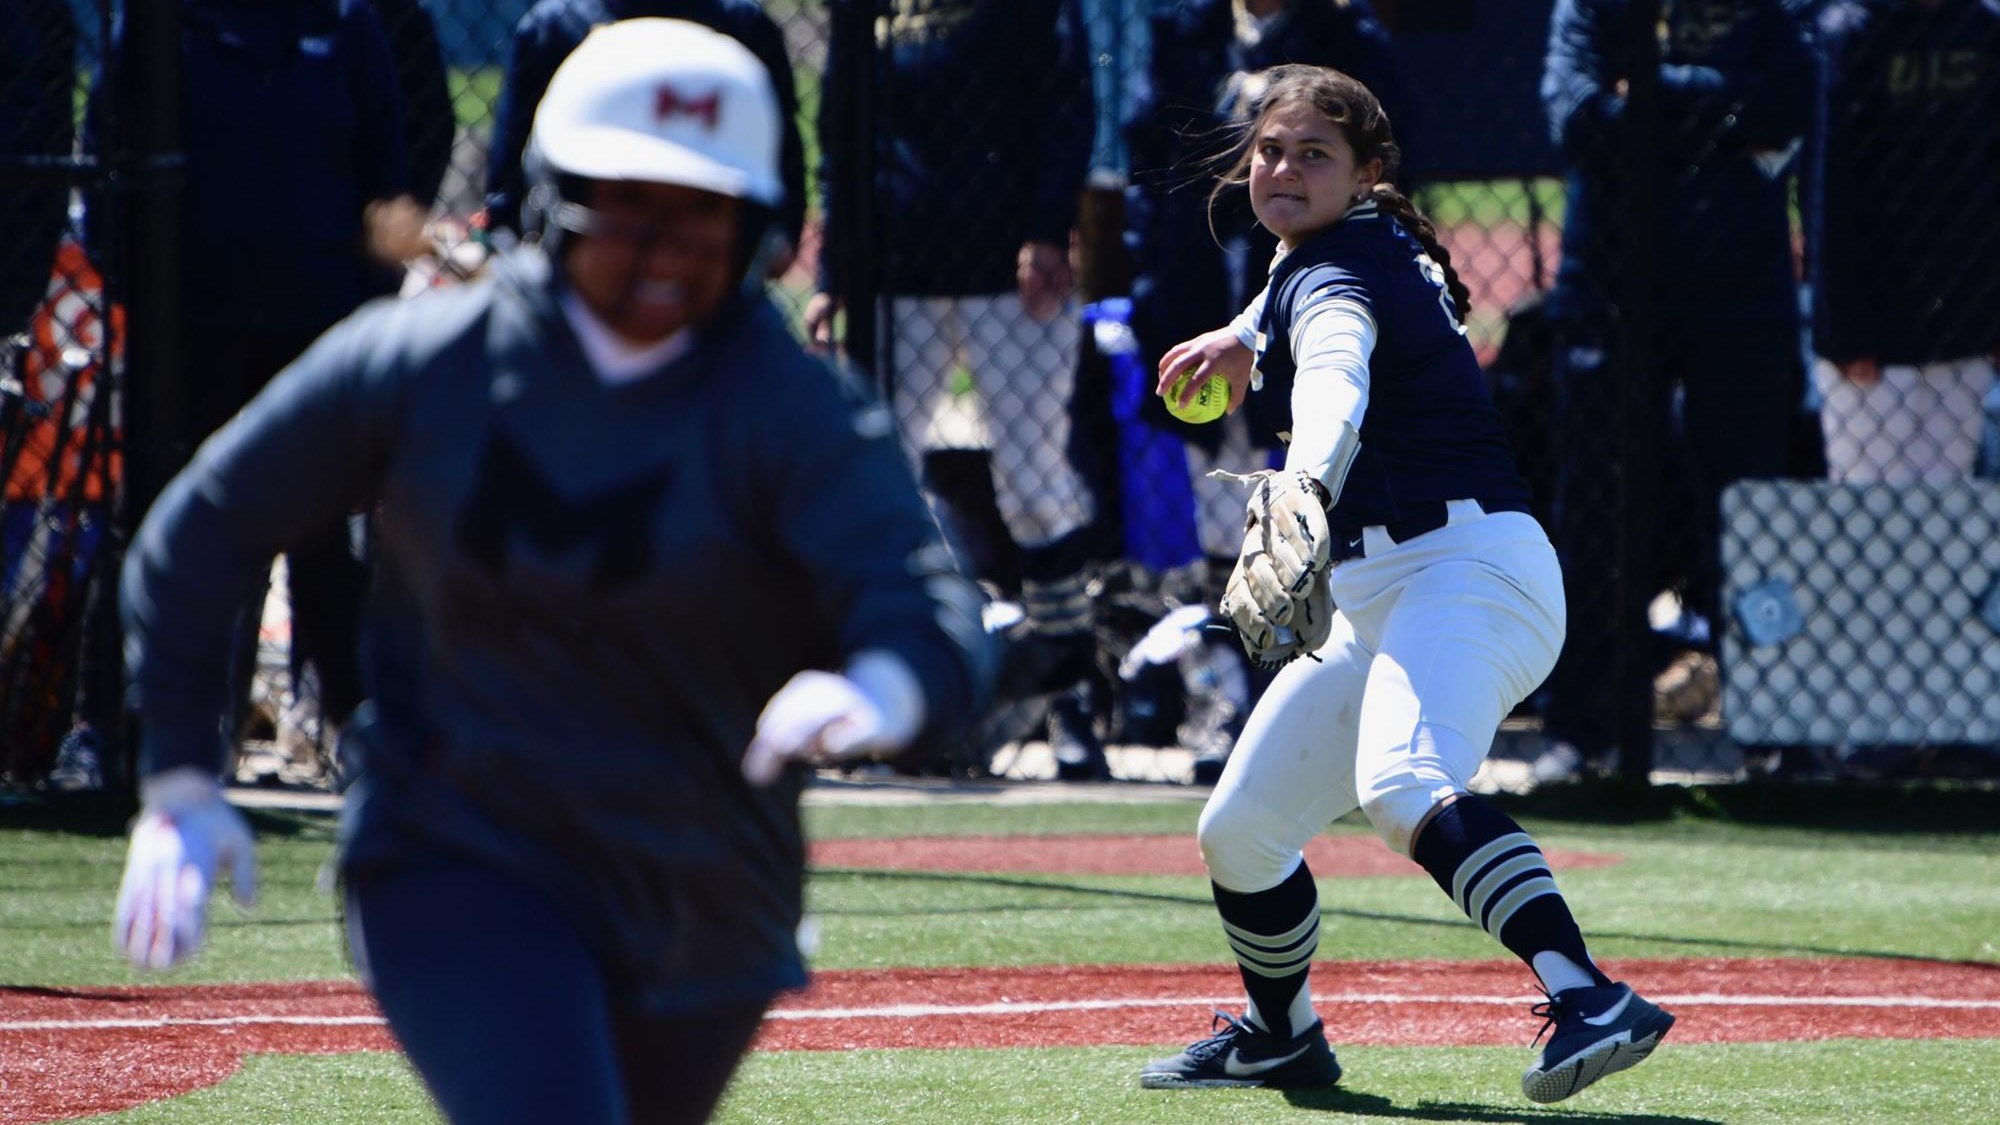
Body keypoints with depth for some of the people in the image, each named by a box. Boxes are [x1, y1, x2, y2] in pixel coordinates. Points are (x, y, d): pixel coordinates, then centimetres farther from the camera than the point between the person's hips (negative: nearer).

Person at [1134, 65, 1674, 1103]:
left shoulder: (1333, 283, -12)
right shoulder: (1377, 243, 15)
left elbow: (1335, 395, -35)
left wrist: (1300, 497, -54)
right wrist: (1245, 337, 51)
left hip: (1471, 568, -10)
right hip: (1374, 607, 10)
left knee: (1404, 791, -37)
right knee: (1238, 834, 15)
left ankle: (1591, 1003, -53)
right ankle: (1281, 1037, 40)